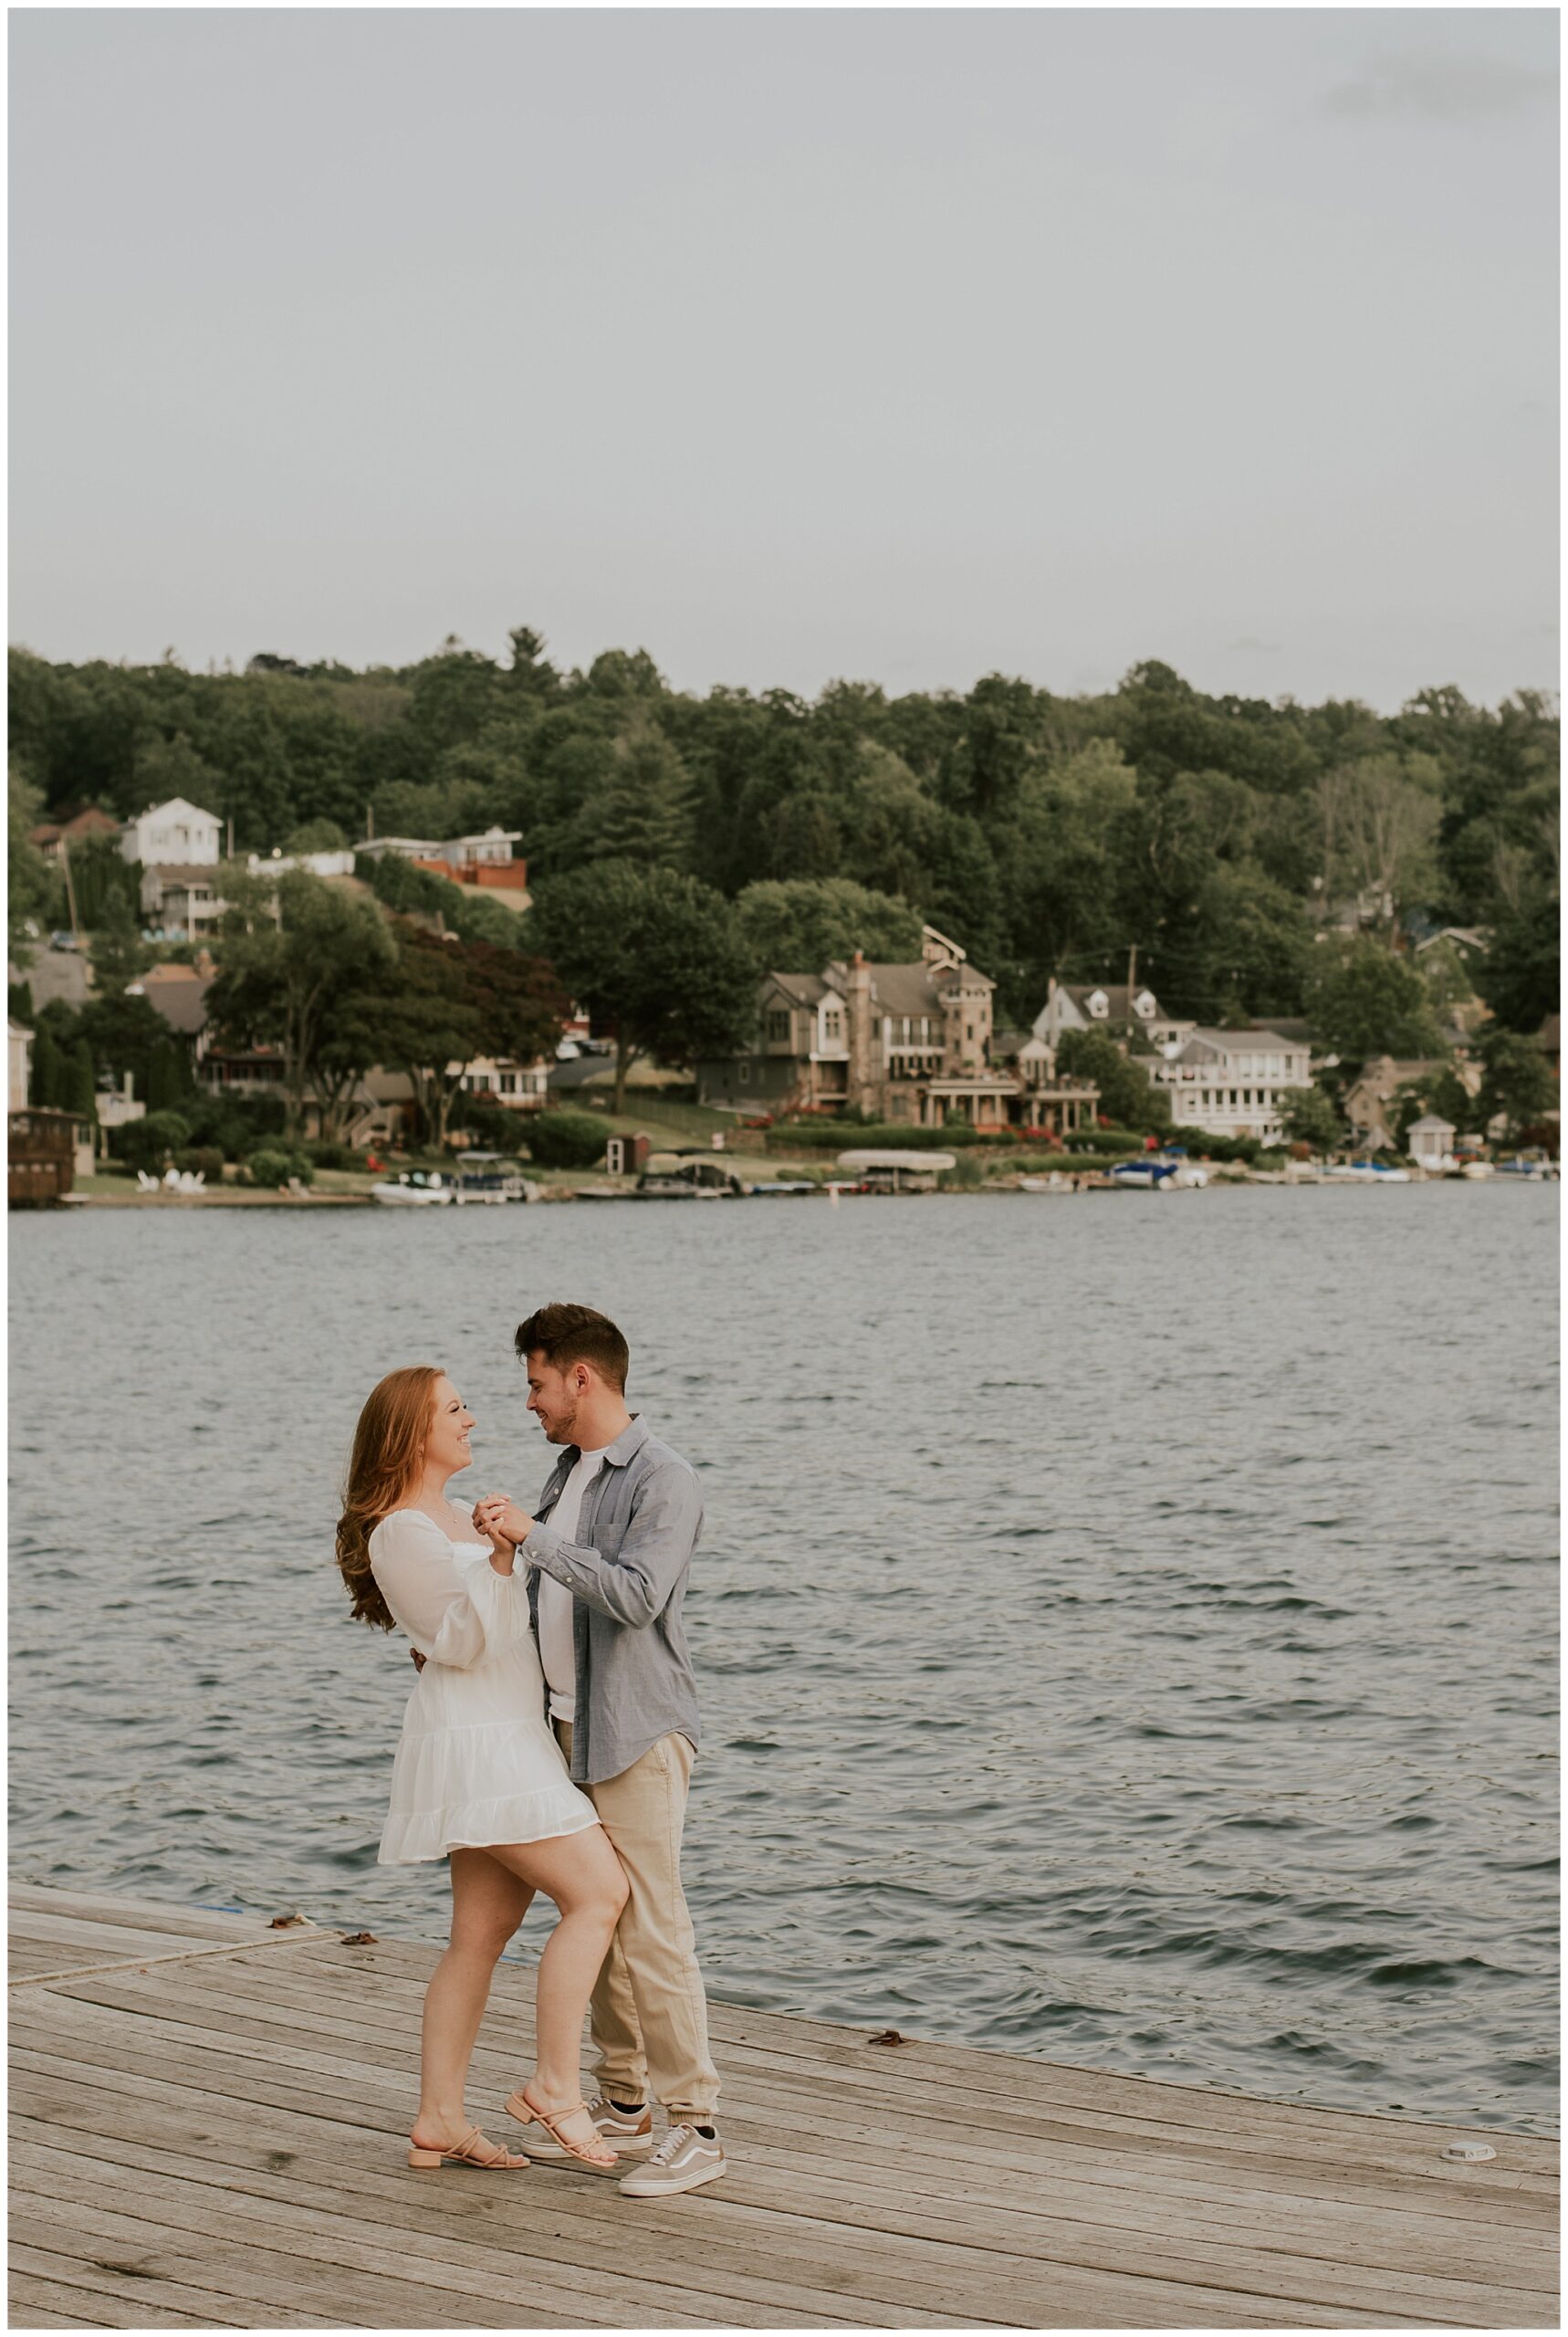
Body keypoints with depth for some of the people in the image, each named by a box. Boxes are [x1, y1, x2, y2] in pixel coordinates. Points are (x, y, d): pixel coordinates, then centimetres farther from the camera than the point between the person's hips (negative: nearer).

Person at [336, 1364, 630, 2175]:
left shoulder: (444, 1516, 18)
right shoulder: (402, 1531, -13)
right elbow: (465, 1642, -19)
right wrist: (498, 1559, -31)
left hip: (501, 1738, 10)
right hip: (475, 1743, -10)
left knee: (481, 1934, 9)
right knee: (599, 1894, -13)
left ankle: (439, 2122, 11)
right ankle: (554, 2087, -9)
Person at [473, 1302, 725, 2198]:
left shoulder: (665, 1480, -13)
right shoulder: (570, 1472, 14)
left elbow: (635, 1596, -27)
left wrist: (533, 1535, -26)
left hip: (638, 1736, -9)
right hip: (571, 1727, 9)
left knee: (653, 1933, -8)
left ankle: (696, 2126, -2)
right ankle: (624, 2107, 21)